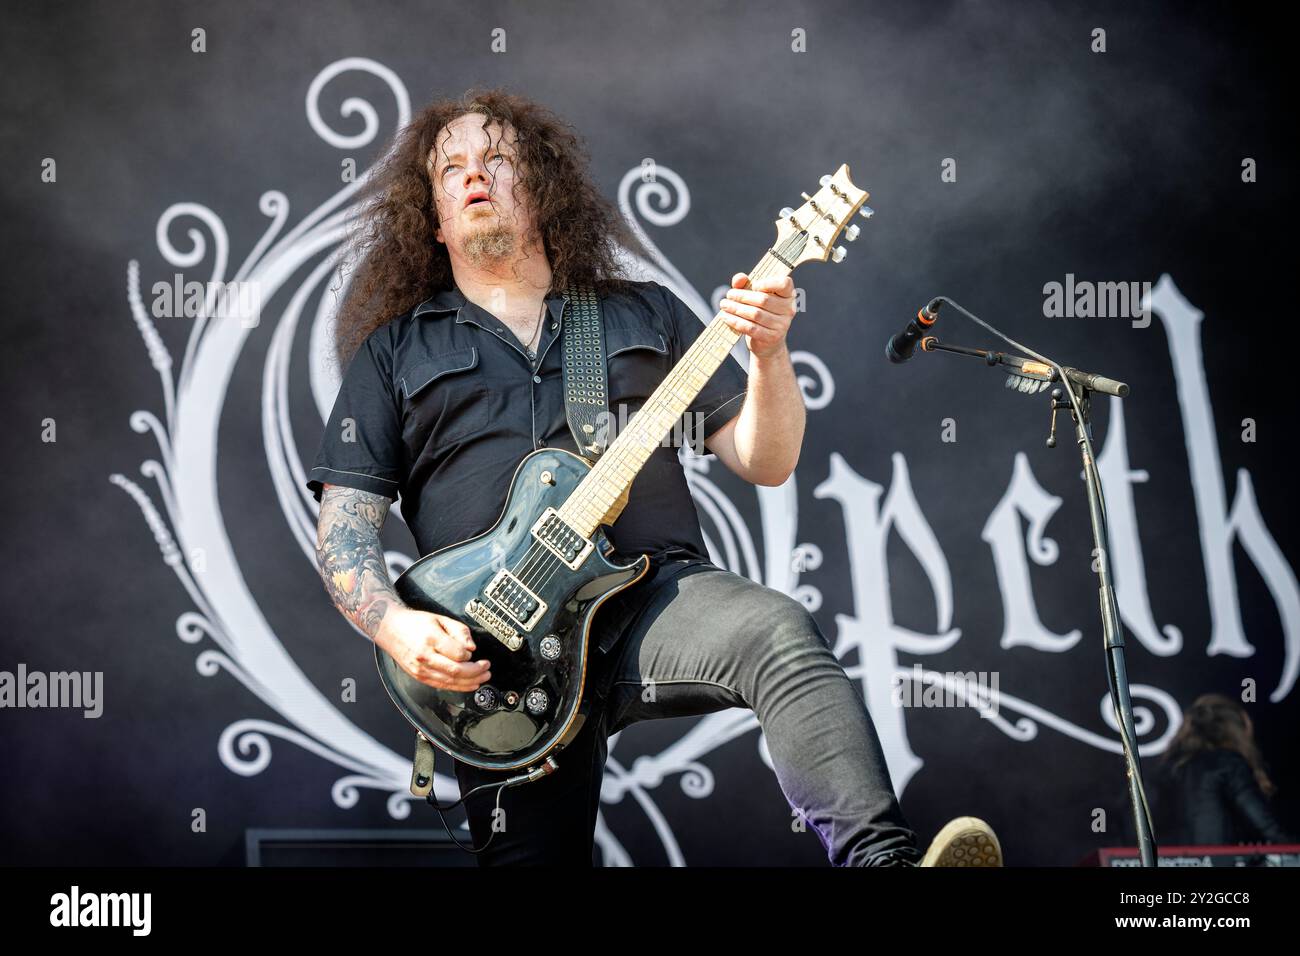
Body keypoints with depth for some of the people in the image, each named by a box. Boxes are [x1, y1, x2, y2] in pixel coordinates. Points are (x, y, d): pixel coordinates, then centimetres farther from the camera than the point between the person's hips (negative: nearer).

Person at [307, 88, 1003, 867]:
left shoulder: (644, 314, 20)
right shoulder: (394, 352, 17)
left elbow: (765, 463, 14)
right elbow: (343, 528, 9)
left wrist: (768, 354, -6)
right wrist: (398, 628, -11)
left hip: (657, 597, -1)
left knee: (781, 635, -32)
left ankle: (885, 861, -46)